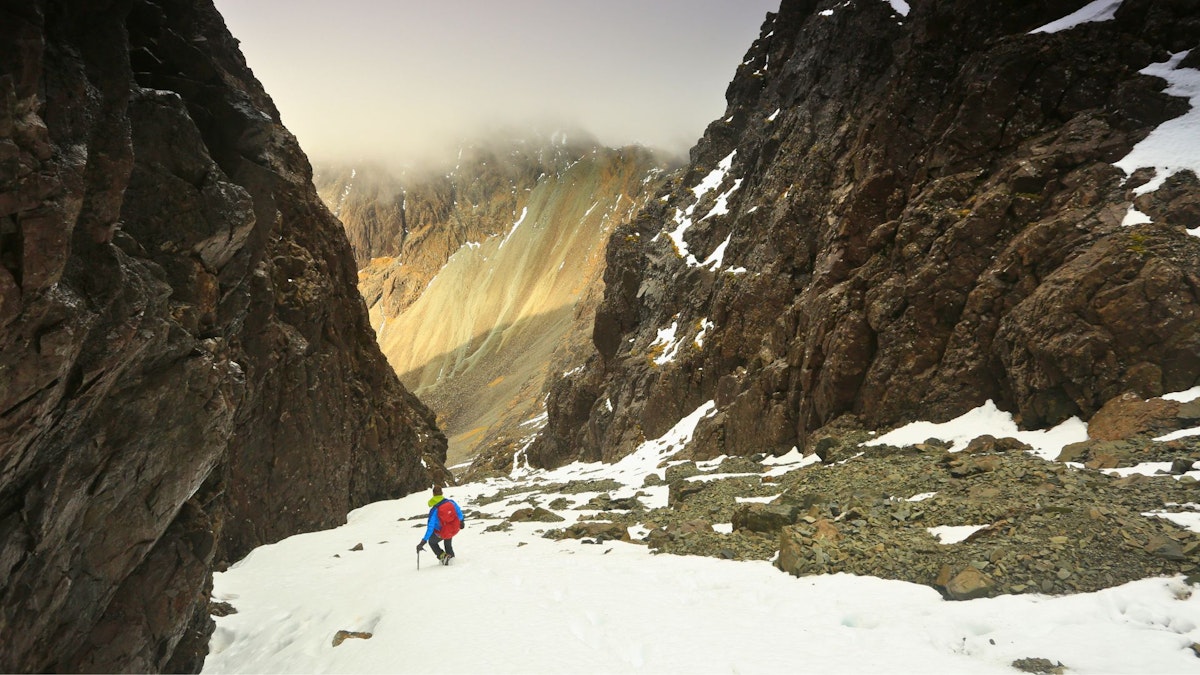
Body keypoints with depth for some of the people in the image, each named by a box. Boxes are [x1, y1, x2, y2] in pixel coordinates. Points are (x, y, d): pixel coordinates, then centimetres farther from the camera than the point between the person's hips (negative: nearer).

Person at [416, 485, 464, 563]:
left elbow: (430, 527, -27)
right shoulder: (451, 502, -17)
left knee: (432, 542, 26)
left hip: (442, 533, -4)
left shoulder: (434, 510, -26)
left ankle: (443, 556, 10)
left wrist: (423, 542, -22)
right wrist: (461, 521, 24)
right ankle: (451, 557, 42)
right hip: (455, 530, 4)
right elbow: (459, 513, 2)